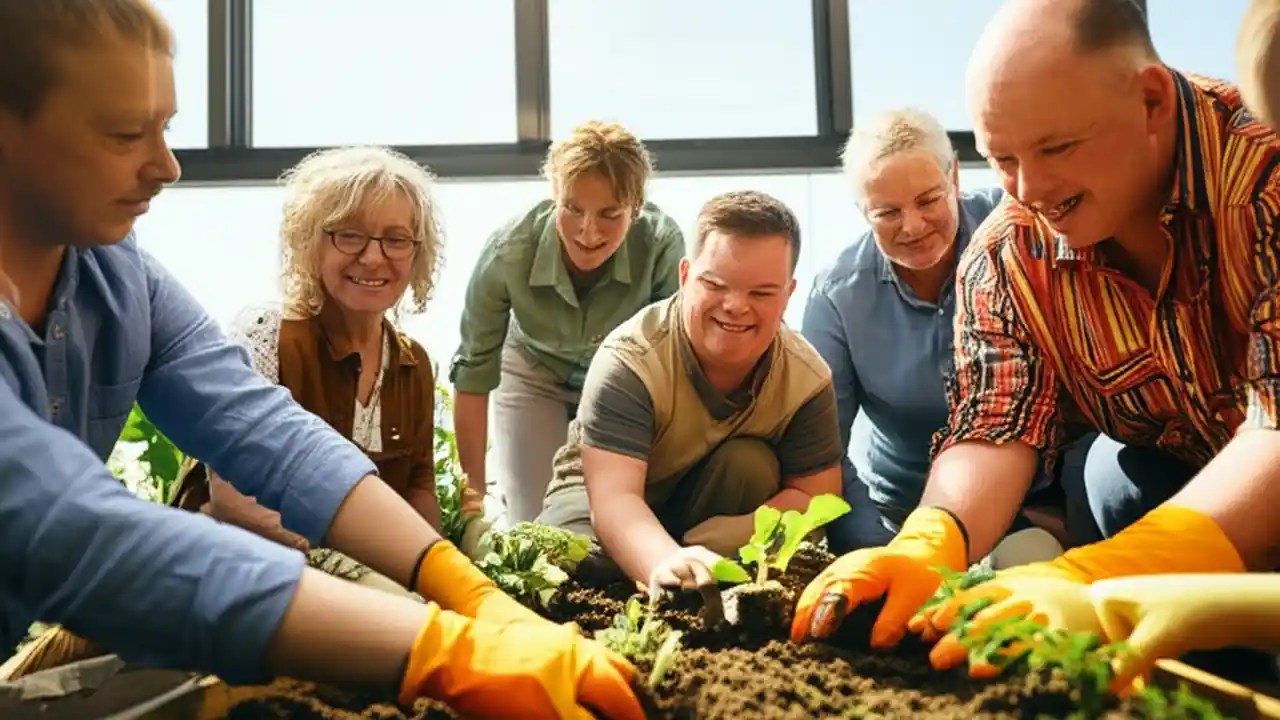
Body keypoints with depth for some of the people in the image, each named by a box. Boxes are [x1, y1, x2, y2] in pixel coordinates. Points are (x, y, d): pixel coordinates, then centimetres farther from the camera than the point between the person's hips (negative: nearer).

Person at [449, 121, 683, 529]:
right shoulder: (508, 253, -34)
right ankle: (506, 468, 27)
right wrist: (475, 491, -15)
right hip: (535, 373, -1)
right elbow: (474, 372, -21)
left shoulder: (662, 243, -34)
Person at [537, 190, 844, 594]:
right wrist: (666, 563, -65)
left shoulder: (806, 377, -19)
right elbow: (613, 498, -41)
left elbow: (815, 495, -15)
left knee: (751, 462, -27)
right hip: (601, 490, -3)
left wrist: (735, 534, -38)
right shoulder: (628, 361, -32)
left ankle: (709, 593, -12)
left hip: (708, 501, 4)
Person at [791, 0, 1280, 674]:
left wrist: (1100, 578, -49)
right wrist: (927, 546, -36)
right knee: (1112, 477, -25)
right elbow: (993, 432, -15)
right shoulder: (1003, 257, -15)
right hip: (1167, 476, 3)